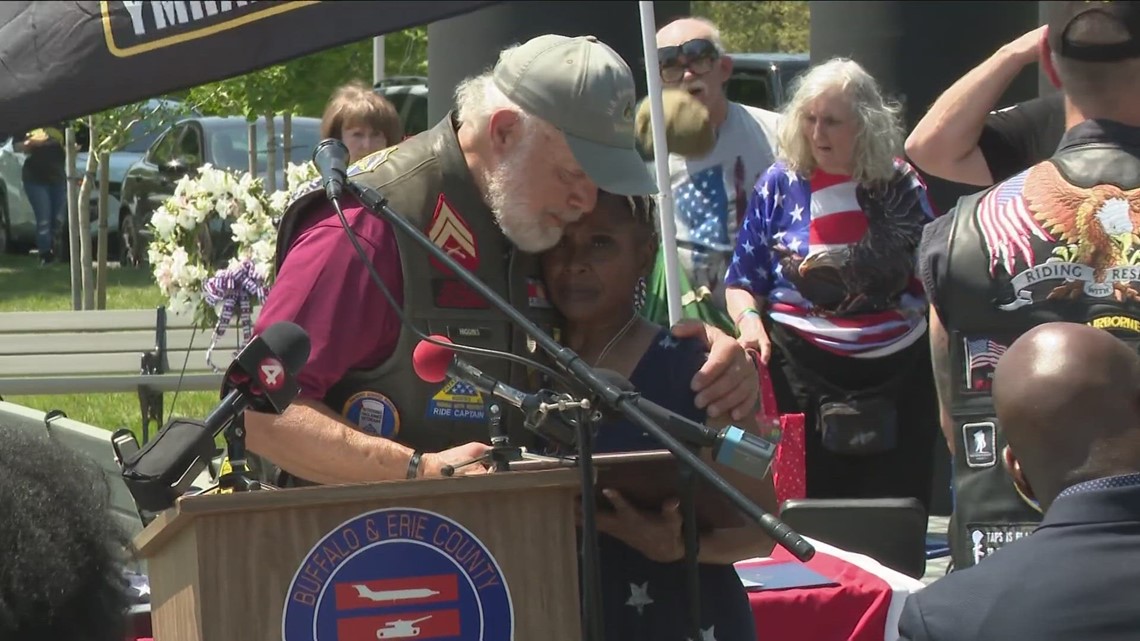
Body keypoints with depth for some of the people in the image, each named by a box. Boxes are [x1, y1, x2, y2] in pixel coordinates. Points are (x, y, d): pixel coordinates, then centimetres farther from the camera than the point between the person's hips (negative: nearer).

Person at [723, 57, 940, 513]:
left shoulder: (900, 183, 6)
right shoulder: (781, 184, 3)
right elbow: (743, 281, 7)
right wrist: (749, 319, -14)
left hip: (898, 372, 1)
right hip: (804, 373, -1)